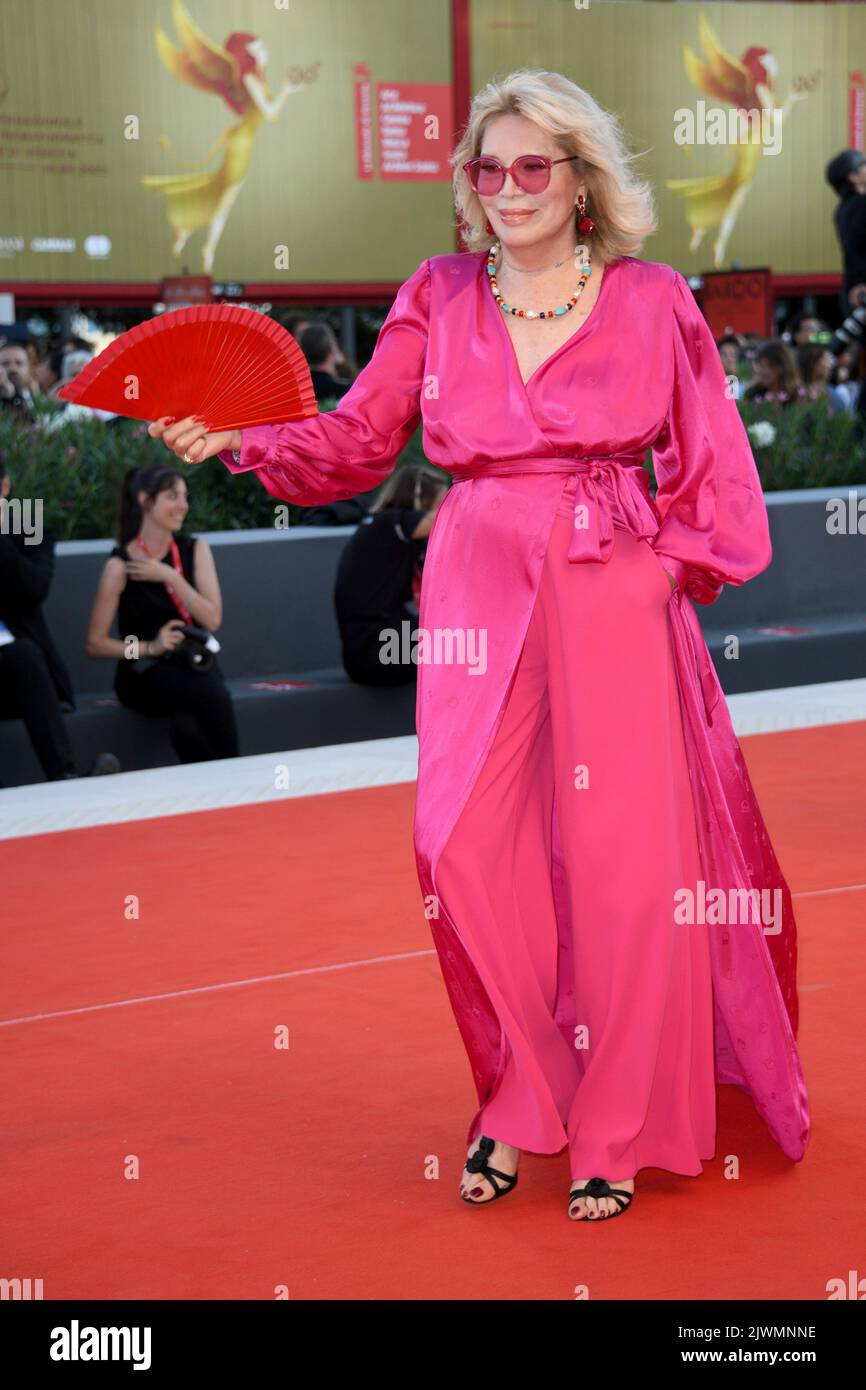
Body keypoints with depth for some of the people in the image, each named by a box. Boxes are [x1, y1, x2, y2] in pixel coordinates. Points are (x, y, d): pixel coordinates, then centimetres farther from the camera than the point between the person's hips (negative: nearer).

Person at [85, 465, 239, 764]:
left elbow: (212, 619, -5)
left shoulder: (195, 549, 6)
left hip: (194, 664, 3)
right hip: (145, 673, -3)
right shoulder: (120, 565, -6)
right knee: (211, 695, -34)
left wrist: (170, 577, -13)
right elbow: (94, 644, -5)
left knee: (187, 726, -34)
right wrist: (149, 647, -18)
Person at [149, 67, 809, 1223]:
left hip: (614, 605, -1)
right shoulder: (440, 298, 9)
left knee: (621, 861, -1)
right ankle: (519, 1101, 16)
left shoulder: (652, 302, 5)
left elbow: (708, 466, 7)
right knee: (469, 848, -5)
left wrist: (671, 565, -4)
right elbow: (358, 437, 5)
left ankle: (615, 1131, 15)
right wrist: (239, 440, -8)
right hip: (481, 599, 2)